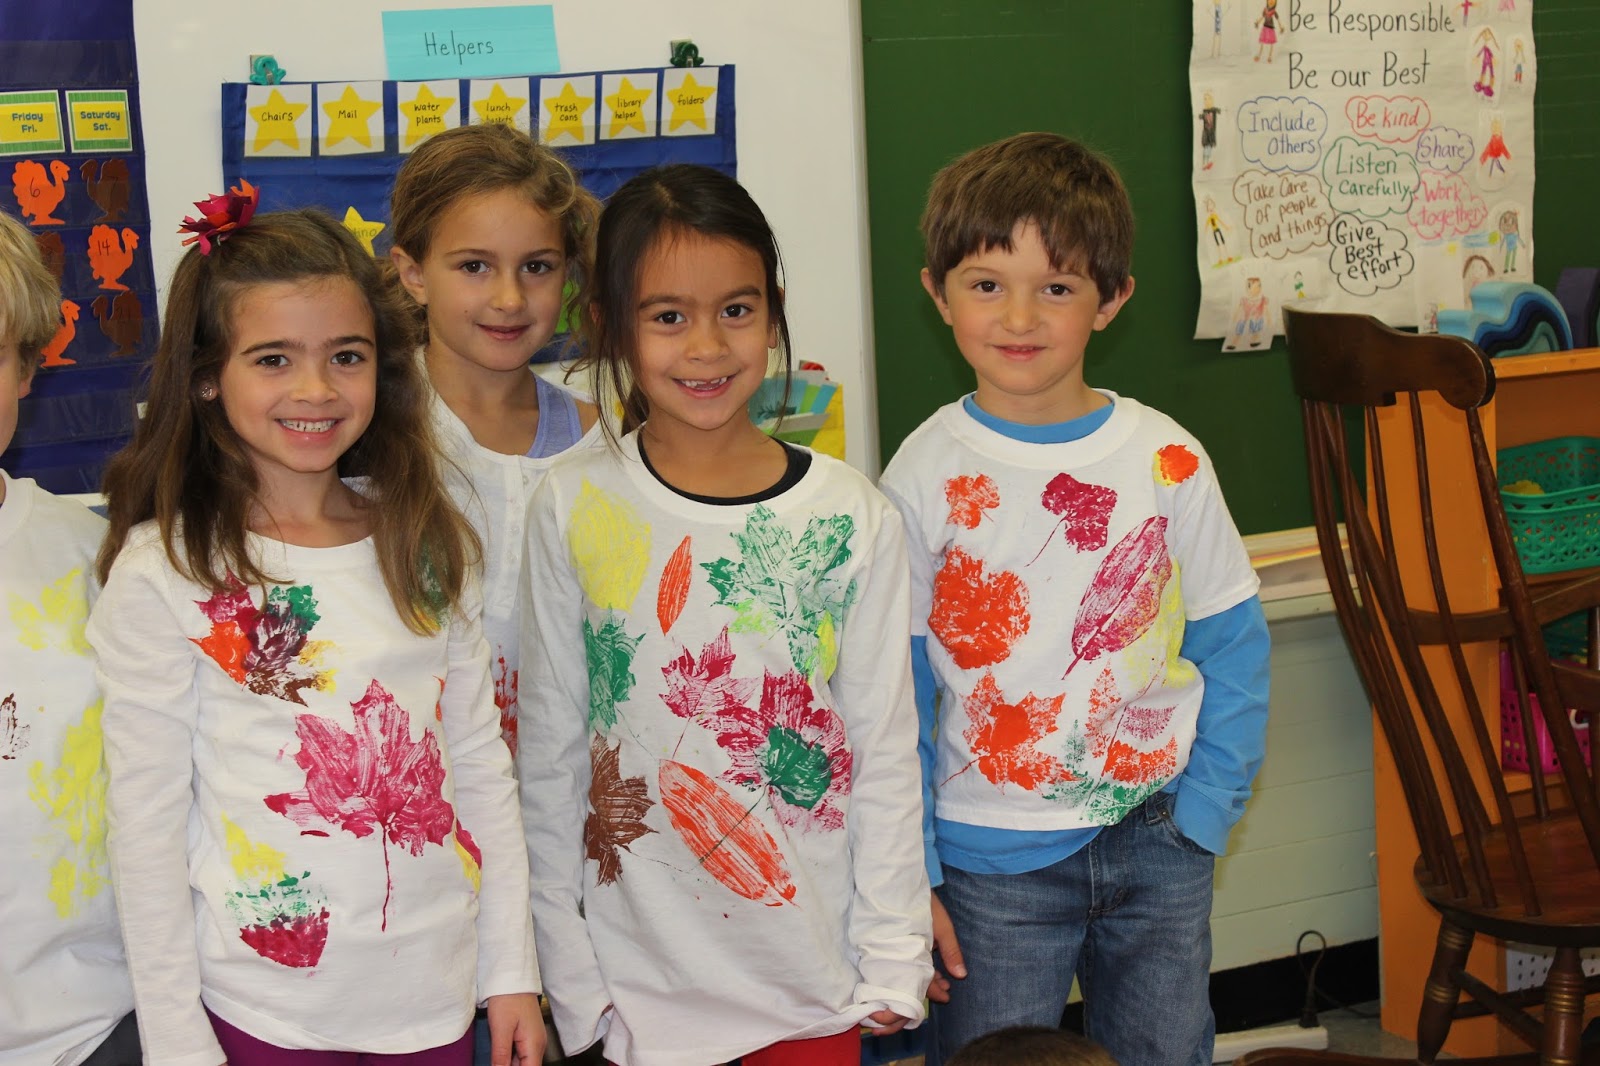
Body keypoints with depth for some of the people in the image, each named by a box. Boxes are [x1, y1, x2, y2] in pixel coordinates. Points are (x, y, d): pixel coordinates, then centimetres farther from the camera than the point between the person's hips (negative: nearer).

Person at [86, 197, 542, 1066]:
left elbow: (481, 762, 7)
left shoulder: (423, 542, 2)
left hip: (436, 994, 4)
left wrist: (511, 970, 6)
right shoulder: (164, 574, -11)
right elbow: (145, 826, -8)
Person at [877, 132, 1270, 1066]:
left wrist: (1199, 816, -2)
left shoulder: (1167, 461, -5)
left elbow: (1235, 645, 3)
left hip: (1155, 845, 2)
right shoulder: (923, 479, -9)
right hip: (992, 858, -2)